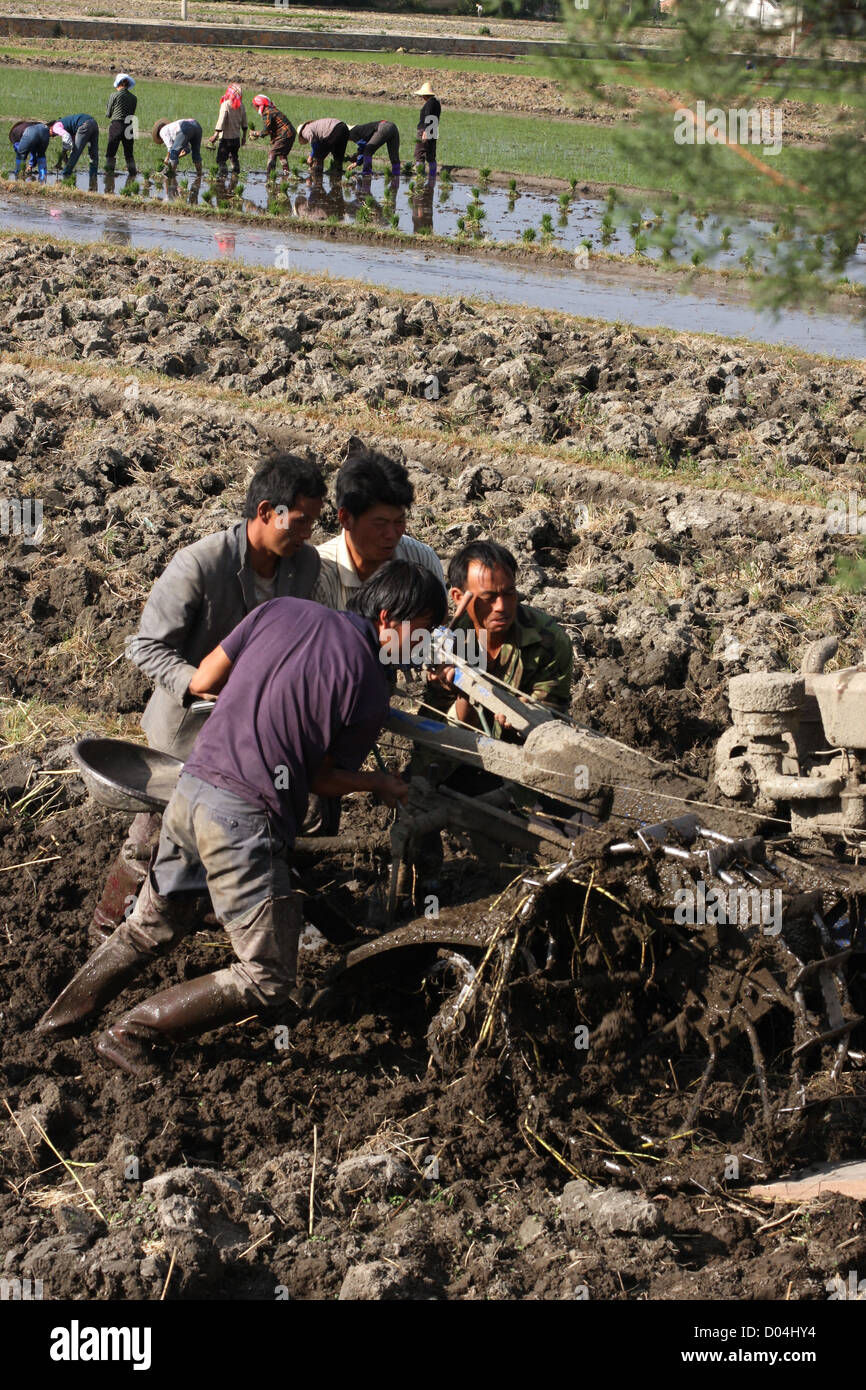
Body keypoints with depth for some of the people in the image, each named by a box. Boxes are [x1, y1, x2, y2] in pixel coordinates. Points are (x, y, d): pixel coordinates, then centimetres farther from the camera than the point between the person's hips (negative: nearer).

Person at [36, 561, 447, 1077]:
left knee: (157, 923, 30)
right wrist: (381, 783, 21)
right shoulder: (370, 687, -5)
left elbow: (202, 681, 13)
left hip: (191, 788, 7)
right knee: (268, 980, 4)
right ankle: (130, 1034, 6)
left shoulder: (282, 610, 7)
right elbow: (322, 779, 3)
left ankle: (64, 1015, 39)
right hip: (246, 819, -7)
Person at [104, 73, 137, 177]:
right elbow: (132, 113, 12)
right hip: (129, 127, 4)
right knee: (129, 153, 14)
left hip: (116, 125, -4)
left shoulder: (114, 95, -3)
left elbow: (108, 114, 3)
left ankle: (109, 171, -1)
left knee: (111, 151, 3)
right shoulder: (134, 98, 8)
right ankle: (132, 172, 14)